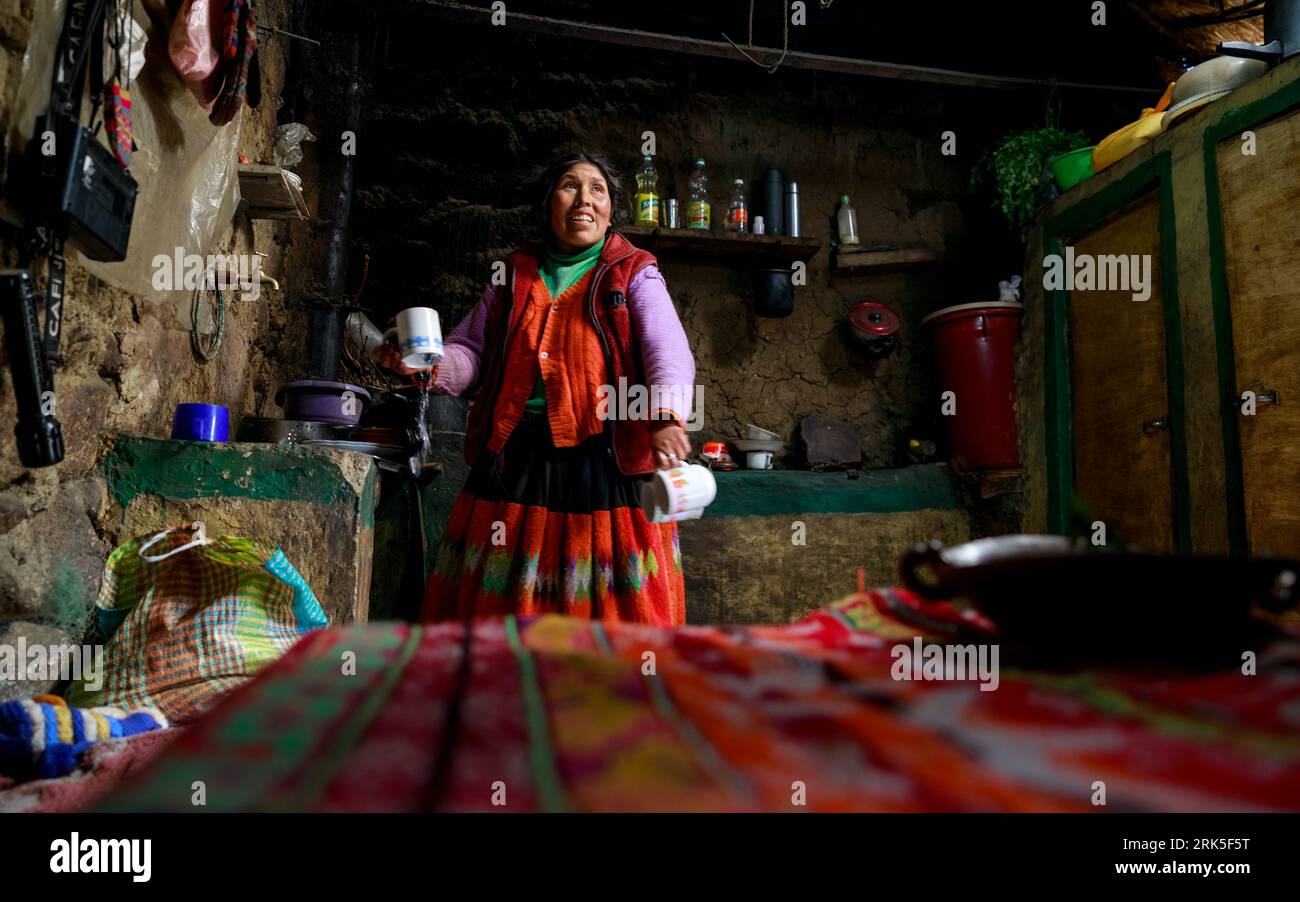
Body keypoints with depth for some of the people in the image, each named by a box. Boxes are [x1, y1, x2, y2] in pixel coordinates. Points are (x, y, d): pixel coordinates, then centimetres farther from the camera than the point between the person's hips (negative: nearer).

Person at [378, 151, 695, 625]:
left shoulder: (635, 275, 6)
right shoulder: (515, 276, 17)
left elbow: (669, 353, -10)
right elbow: (470, 351, 17)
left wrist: (666, 418, -30)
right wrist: (432, 366, -6)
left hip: (605, 458, -3)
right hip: (516, 457, 3)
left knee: (610, 605, -2)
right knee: (501, 597, 6)